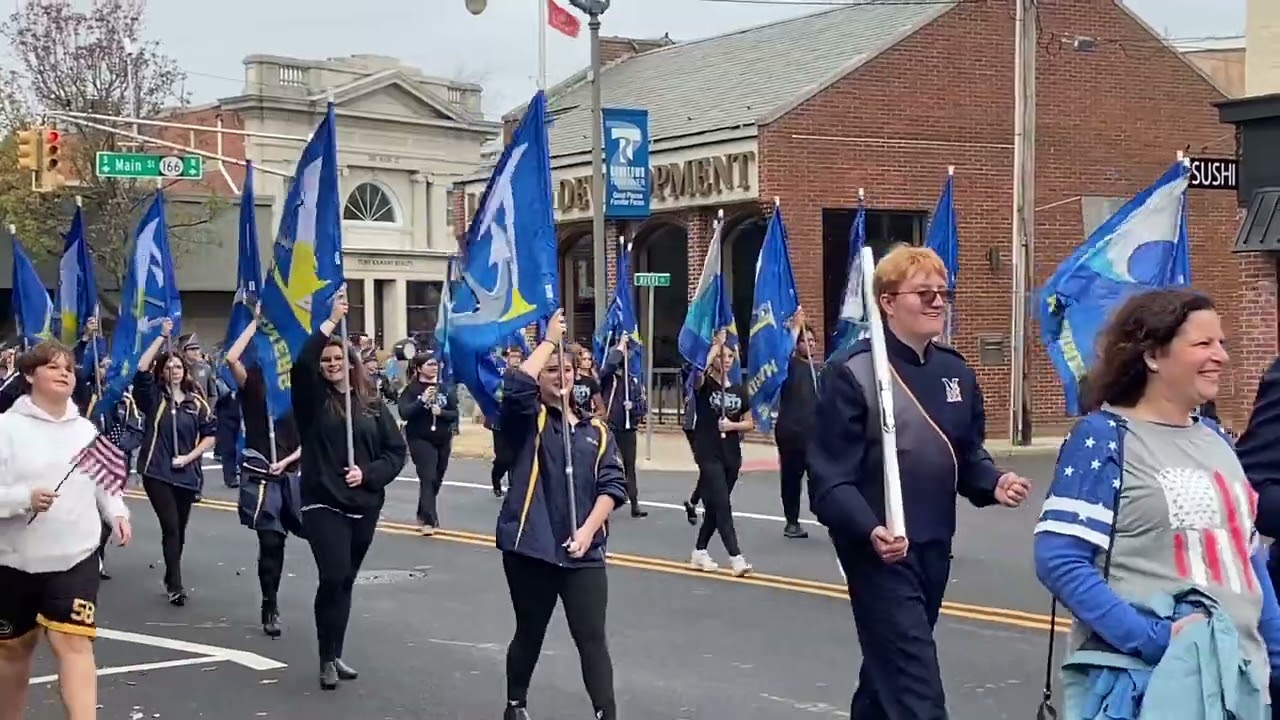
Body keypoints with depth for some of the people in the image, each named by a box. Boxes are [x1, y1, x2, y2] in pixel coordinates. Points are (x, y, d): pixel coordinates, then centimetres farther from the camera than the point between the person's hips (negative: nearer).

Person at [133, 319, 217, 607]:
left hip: (187, 473, 3)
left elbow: (210, 433, 5)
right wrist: (163, 336, -15)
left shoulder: (196, 402, 5)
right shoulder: (153, 396, 1)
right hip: (157, 472, -3)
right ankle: (176, 585, -12)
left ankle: (170, 579, 28)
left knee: (179, 529, 11)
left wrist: (189, 457, -7)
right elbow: (142, 368, -14)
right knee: (171, 527, -12)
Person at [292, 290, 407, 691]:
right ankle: (328, 659, -3)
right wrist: (332, 321, -22)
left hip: (364, 506, 3)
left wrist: (368, 473, -11)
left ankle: (335, 655, 22)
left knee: (346, 581, 11)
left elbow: (396, 450, 6)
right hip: (323, 504, -3)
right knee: (333, 578, -14)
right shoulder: (312, 398, 0)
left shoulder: (372, 403, 7)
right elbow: (300, 365, -21)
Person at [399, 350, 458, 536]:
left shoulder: (444, 389, 6)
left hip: (442, 441, 5)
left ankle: (424, 515, 30)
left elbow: (455, 414, 3)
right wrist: (423, 401, -26)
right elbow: (404, 413, -16)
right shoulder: (411, 389, -5)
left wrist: (441, 412, -17)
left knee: (436, 480, 12)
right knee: (428, 478, -15)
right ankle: (428, 520, -16)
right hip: (420, 440, -5)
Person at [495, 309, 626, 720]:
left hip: (584, 553, 2)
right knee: (529, 635, 14)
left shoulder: (595, 431, 10)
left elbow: (612, 485, 2)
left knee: (593, 640, -3)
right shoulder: (527, 421, 1)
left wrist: (588, 530, -12)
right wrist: (550, 340, -12)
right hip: (529, 548, -2)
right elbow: (516, 385, -21)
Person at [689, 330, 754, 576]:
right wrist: (716, 345, -21)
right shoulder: (704, 385, -4)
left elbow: (749, 423, 13)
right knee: (722, 505, -11)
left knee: (716, 505, 12)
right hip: (708, 454, -5)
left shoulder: (739, 390, 9)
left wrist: (732, 425, -8)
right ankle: (736, 556, -14)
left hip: (732, 454, 5)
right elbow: (699, 371, -29)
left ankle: (699, 552, 25)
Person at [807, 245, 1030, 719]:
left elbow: (968, 455, 16)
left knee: (889, 674, 23)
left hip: (934, 547, 7)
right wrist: (869, 529, -33)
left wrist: (993, 484, -5)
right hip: (880, 551, -7)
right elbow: (830, 477, -17)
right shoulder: (852, 373, -14)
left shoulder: (955, 372, 7)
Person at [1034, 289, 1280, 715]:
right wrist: (1152, 639, -25)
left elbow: (1246, 556, 16)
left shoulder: (1216, 439, 11)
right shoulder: (1104, 437, -9)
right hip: (1143, 679, -6)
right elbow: (1060, 561, -17)